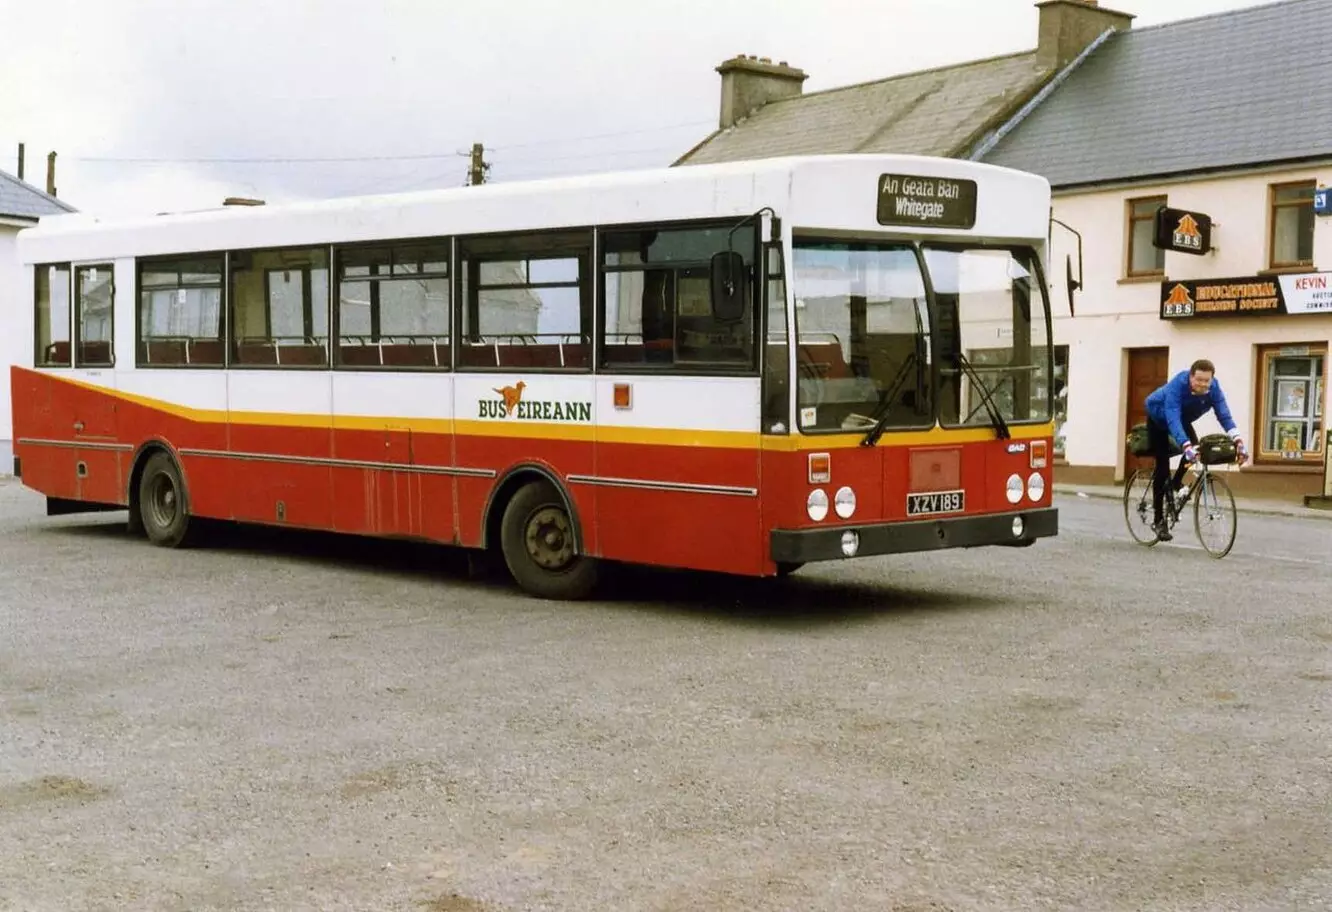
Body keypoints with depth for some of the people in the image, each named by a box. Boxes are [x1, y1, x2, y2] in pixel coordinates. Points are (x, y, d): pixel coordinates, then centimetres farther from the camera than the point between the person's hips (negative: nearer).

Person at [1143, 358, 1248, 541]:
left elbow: (1224, 415, -32)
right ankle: (1158, 520, -2)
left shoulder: (1213, 387, -26)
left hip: (1182, 419, 5)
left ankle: (1176, 483, 7)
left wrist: (1238, 440, -47)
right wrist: (1186, 447, -62)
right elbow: (1172, 419, -50)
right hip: (1158, 418, -5)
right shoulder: (1177, 385, -40)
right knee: (1162, 466, -11)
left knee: (1194, 447, -22)